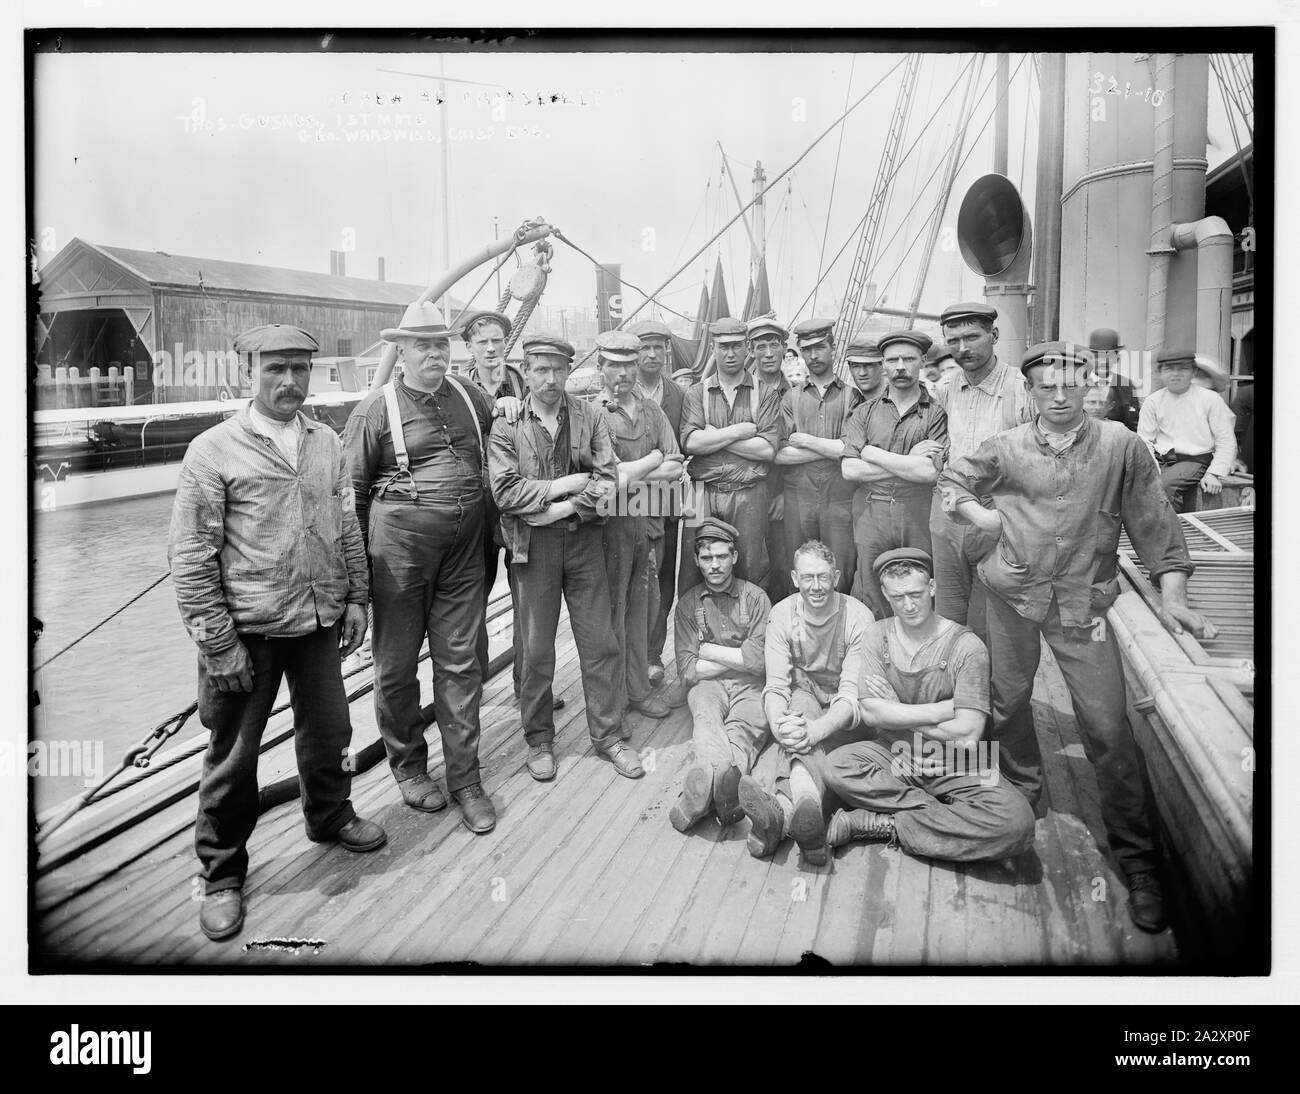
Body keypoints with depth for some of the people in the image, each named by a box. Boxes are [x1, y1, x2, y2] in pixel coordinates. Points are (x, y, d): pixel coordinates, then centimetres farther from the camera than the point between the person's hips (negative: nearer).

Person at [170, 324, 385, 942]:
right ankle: (222, 876, 24)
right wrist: (217, 641, -12)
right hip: (248, 633, -4)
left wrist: (355, 598, 11)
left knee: (328, 728, 18)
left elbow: (347, 526, 15)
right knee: (233, 753, 6)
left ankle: (329, 816, 45)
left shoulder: (326, 443, 7)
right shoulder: (213, 451, -8)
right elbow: (190, 555, -10)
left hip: (319, 622, 5)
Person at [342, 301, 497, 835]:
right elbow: (351, 490, 0)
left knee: (460, 661, 6)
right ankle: (407, 766, 26)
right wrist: (361, 559, -2)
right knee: (397, 663, 7)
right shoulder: (376, 410, -4)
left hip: (465, 548, 4)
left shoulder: (471, 396, 9)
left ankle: (464, 778, 16)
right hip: (400, 544, -3)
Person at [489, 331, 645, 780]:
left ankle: (608, 736, 18)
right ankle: (539, 740, 21)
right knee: (536, 649, 6)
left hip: (584, 538, 2)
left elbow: (607, 478, -3)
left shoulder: (590, 416, 4)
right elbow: (505, 491, -11)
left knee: (599, 643, 6)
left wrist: (564, 508, -16)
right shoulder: (507, 425, -2)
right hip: (533, 545, -2)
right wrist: (566, 484, -13)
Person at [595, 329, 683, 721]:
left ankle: (638, 689, 23)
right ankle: (612, 699, 12)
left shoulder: (652, 412, 12)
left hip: (648, 522, 5)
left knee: (642, 607, 11)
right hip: (610, 523, -5)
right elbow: (611, 474, -16)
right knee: (611, 610, 2)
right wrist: (655, 459, -5)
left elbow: (676, 470, 3)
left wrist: (633, 475, -10)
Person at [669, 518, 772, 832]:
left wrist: (708, 651, 1)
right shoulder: (688, 603, 14)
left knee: (747, 724, -35)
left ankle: (705, 785, -64)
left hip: (749, 685, 0)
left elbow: (760, 662, -4)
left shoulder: (755, 598, 10)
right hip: (707, 685, 0)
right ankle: (725, 774, -68)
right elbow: (687, 671, 3)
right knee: (706, 718, -36)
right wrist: (738, 657, 0)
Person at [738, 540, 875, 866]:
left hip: (840, 714, -1)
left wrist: (816, 729, -43)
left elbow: (852, 692, -23)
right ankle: (805, 802, -64)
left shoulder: (858, 616, -15)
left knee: (807, 740, -35)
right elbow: (776, 686, -15)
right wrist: (779, 724, -39)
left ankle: (782, 808, -63)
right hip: (802, 695, 1)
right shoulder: (782, 615, -7)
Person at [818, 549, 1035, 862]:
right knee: (834, 767, -29)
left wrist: (896, 713, -9)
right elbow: (870, 712, -10)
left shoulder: (966, 646, -10)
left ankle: (884, 824, -19)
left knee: (1016, 821, -29)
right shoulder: (876, 636, 0)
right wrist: (943, 710, -15)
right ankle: (946, 818, -18)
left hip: (952, 765, -2)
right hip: (891, 754, 2)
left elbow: (967, 735, -17)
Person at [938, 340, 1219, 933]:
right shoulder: (1006, 448, 2)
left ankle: (1136, 857, 7)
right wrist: (982, 514, -1)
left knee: (1108, 729, -6)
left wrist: (1171, 596, -7)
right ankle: (1021, 793, 44)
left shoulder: (1119, 446, -4)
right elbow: (951, 481, 17)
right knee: (1008, 703, 17)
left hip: (1082, 604, -2)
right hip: (1012, 595, 3)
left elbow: (1153, 521, -2)